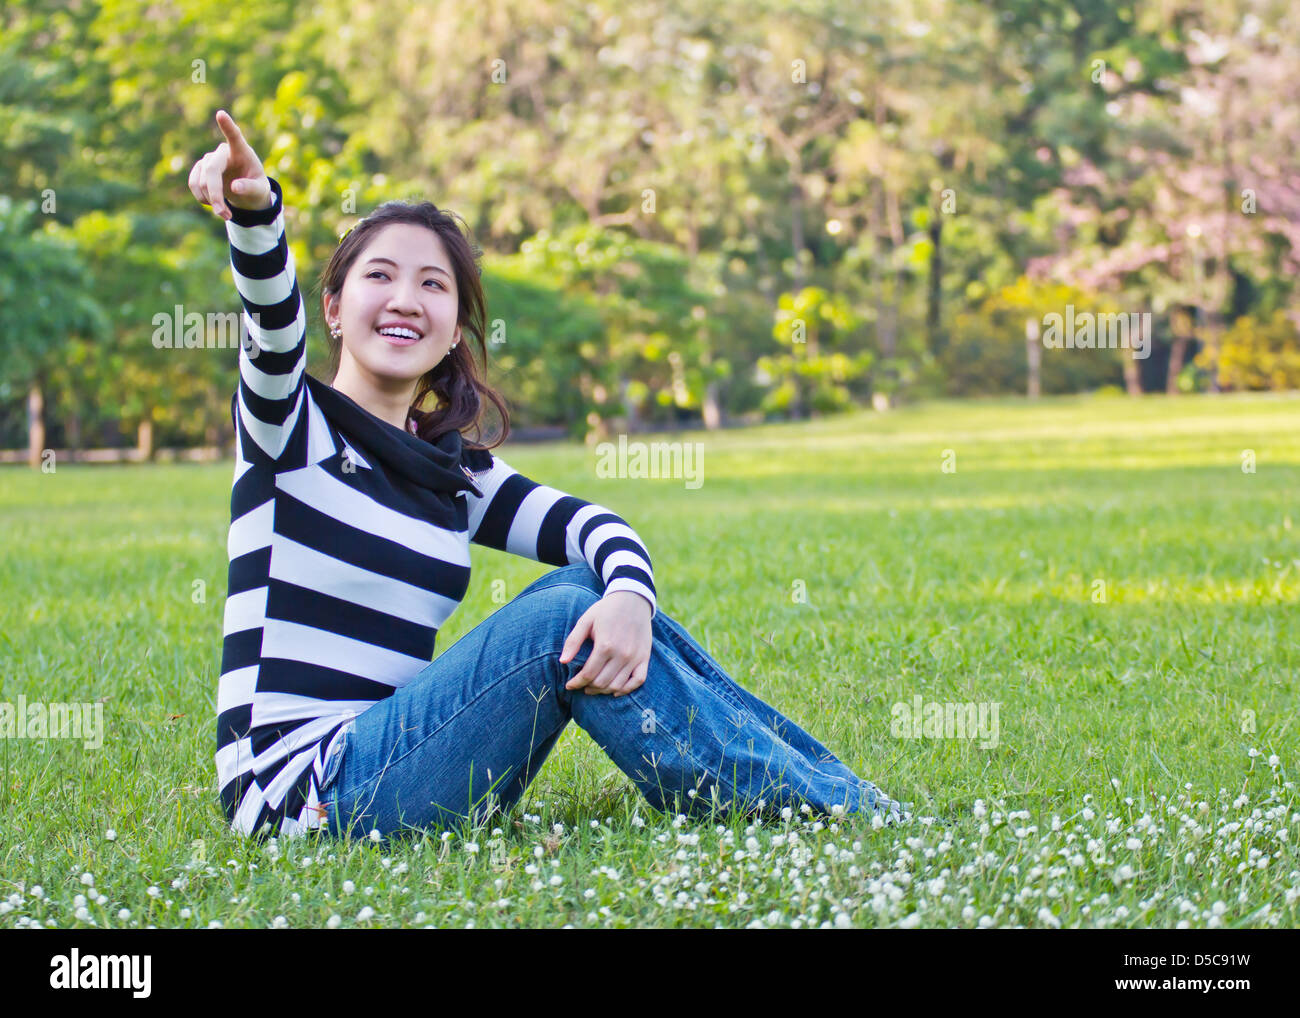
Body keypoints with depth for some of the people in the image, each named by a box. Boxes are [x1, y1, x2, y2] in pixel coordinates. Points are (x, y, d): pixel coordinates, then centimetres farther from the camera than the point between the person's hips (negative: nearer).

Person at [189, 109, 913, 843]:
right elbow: (275, 319, -24)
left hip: (386, 765, 6)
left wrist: (630, 597, -23)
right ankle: (846, 815, -16)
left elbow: (597, 527, 0)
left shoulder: (452, 474, 14)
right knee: (561, 619, -19)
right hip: (298, 795, -6)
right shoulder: (292, 428, -2)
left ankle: (839, 790, -6)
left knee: (594, 586, -6)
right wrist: (256, 211, -45)